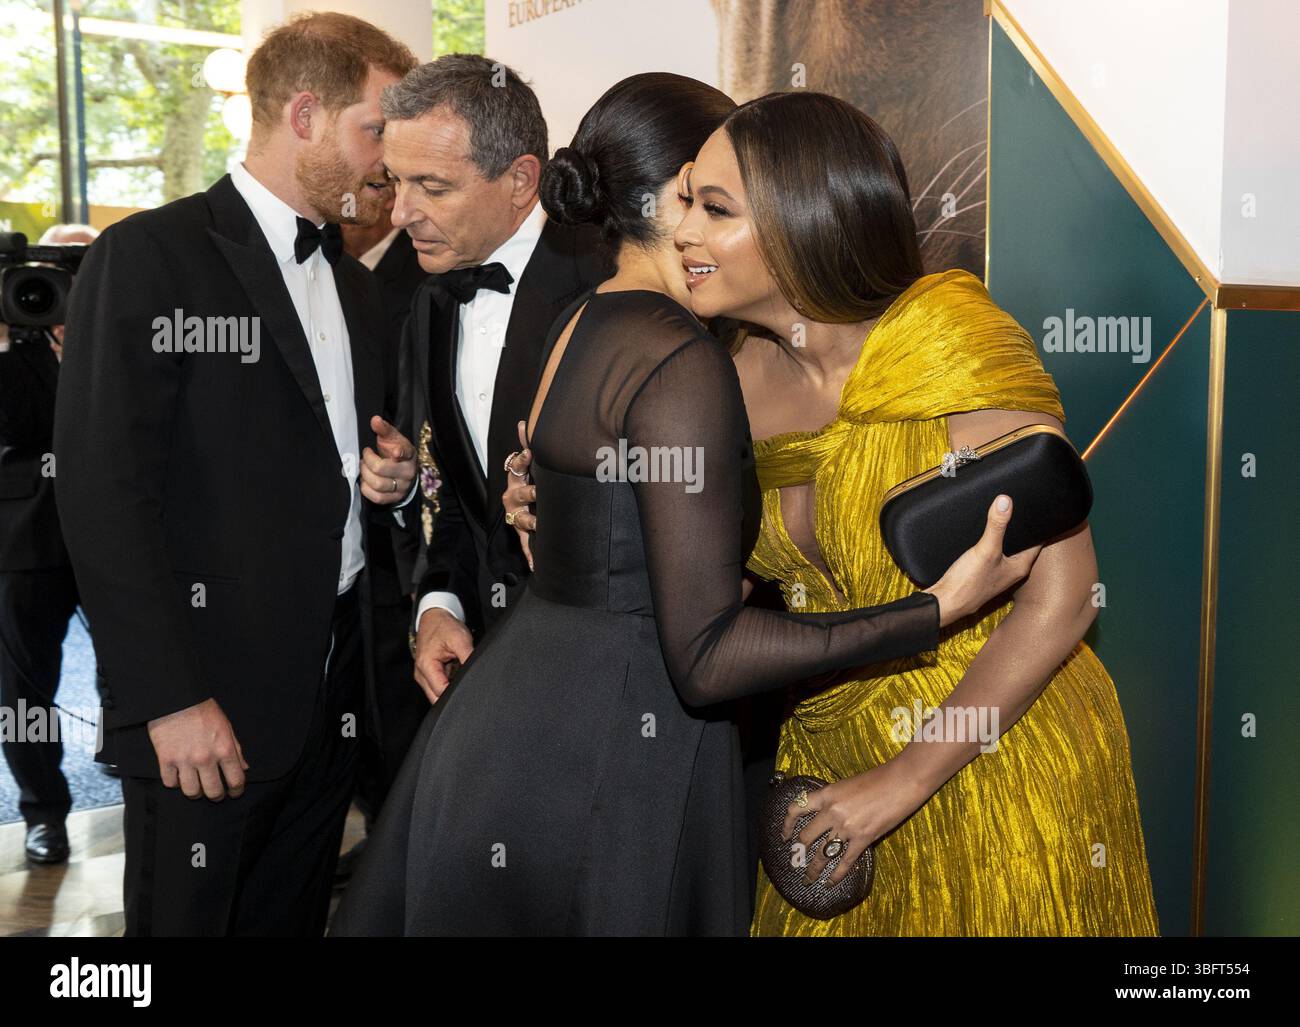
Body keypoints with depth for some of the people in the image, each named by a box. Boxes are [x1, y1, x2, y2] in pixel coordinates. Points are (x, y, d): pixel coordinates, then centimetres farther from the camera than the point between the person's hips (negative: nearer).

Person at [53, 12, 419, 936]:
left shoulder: (359, 287, 15)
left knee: (295, 918, 14)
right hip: (207, 697, -6)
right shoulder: (149, 257, -9)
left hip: (334, 692, 7)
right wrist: (170, 697, -17)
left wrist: (390, 476, 3)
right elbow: (104, 492, -14)